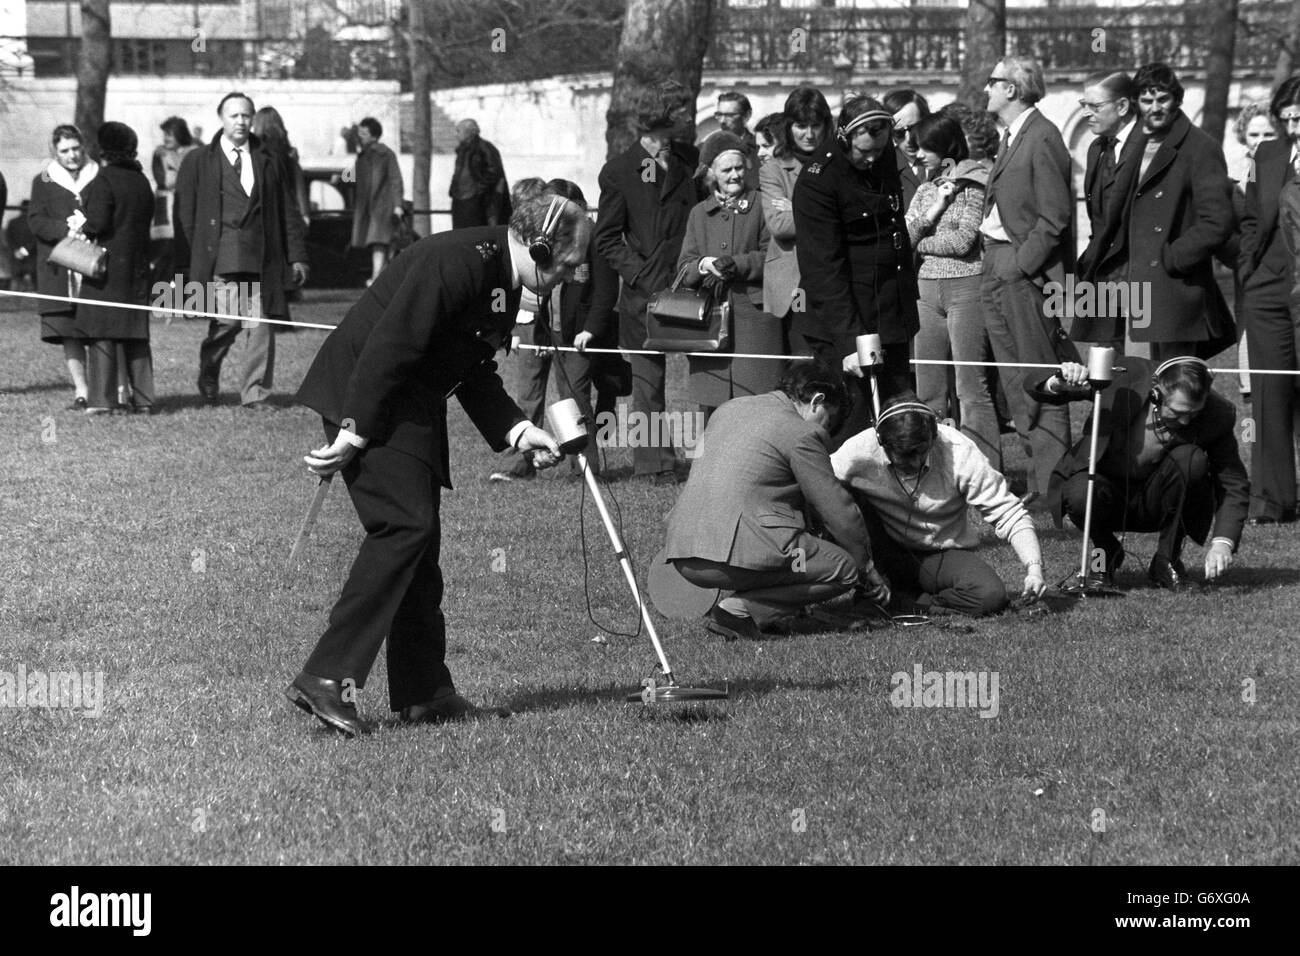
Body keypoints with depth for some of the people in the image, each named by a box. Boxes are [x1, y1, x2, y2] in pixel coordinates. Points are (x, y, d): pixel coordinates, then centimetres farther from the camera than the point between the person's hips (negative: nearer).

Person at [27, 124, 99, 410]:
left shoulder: (100, 179, 11)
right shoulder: (44, 182, 11)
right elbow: (36, 222, 2)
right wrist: (67, 230, -14)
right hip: (60, 270, 1)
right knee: (69, 332, -4)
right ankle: (81, 391, 0)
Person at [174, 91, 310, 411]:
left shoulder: (268, 163, 17)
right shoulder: (198, 162, 9)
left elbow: (288, 212, 17)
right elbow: (184, 213, 6)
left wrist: (297, 256, 10)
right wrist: (187, 259, -2)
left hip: (262, 258, 3)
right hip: (220, 255, -2)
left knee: (261, 327, -3)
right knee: (227, 321, -8)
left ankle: (255, 394, 5)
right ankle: (208, 375, 20)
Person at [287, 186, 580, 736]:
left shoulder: (502, 283, 12)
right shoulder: (458, 262, -21)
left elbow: (472, 374, 19)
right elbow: (389, 347, -24)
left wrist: (517, 430, 5)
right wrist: (354, 434, -24)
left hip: (411, 409, 10)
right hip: (363, 400, -10)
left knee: (419, 541, 11)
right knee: (405, 526, -18)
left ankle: (424, 692, 17)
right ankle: (326, 679, -20)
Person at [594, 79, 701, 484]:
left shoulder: (691, 159, 12)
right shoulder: (619, 170, 0)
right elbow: (607, 240, 0)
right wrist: (642, 275, -11)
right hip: (645, 294, -3)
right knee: (648, 381, 2)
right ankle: (655, 463, 9)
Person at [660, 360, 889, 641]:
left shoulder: (729, 408, 23)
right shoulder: (802, 433, -3)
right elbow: (837, 510, 0)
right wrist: (868, 572, 15)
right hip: (738, 554, -9)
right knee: (844, 568, 1)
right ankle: (740, 610, -9)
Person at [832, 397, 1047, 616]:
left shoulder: (959, 452, -22)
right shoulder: (860, 452, -22)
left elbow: (1008, 514, -18)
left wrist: (1033, 568, -31)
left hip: (945, 554, 0)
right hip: (885, 553, 0)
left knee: (991, 596, -30)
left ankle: (905, 602, -10)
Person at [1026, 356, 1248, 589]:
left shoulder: (1216, 414, -19)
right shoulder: (1124, 378, -22)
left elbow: (1234, 485, -11)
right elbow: (1035, 387, -14)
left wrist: (1222, 542, -27)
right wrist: (1057, 384, -39)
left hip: (1154, 504, 1)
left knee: (1192, 458, -29)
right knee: (1080, 495, -35)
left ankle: (1167, 559, -9)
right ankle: (1107, 552, 1)